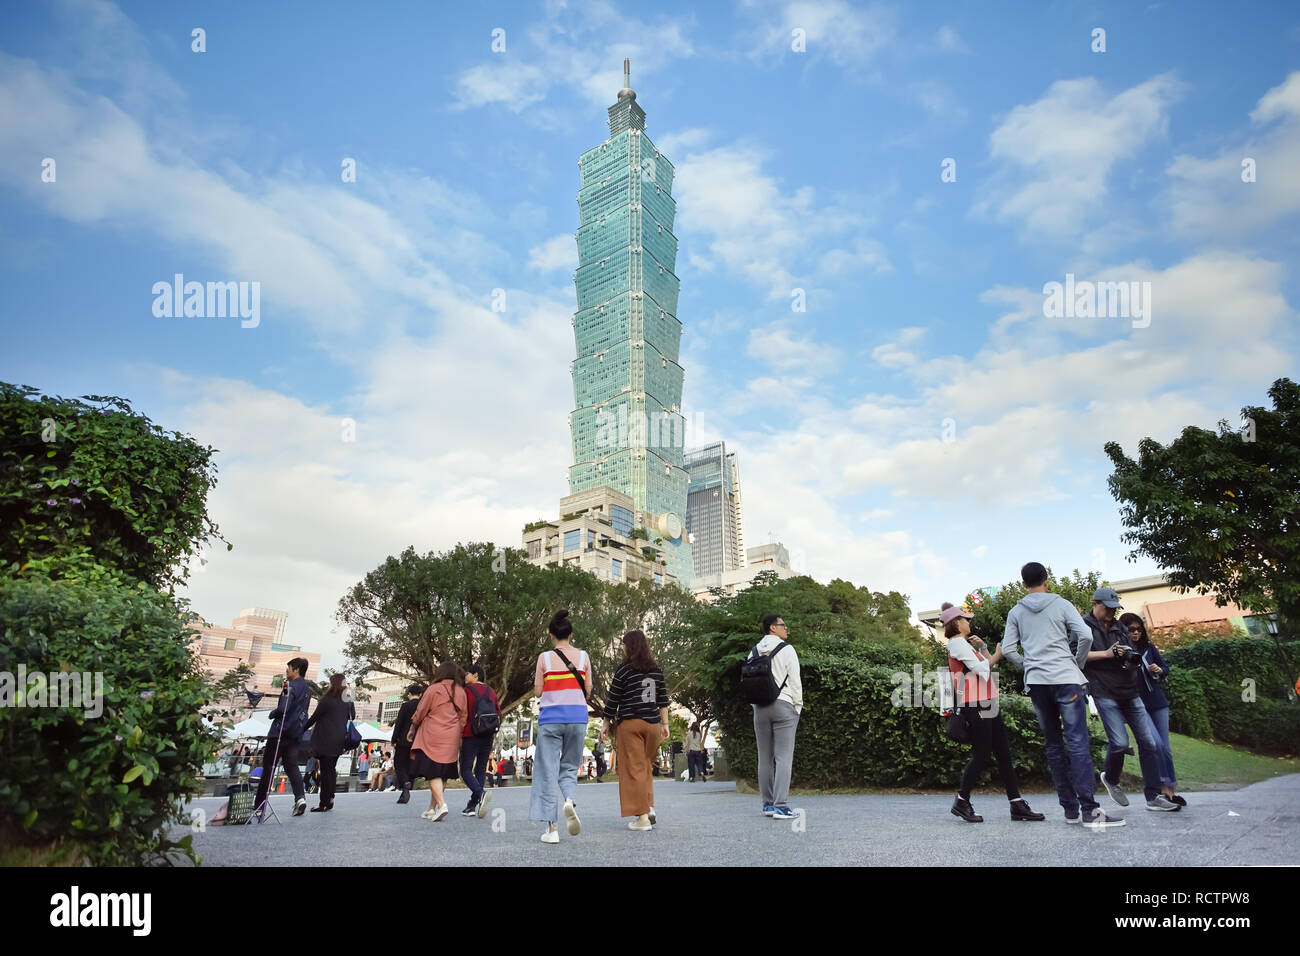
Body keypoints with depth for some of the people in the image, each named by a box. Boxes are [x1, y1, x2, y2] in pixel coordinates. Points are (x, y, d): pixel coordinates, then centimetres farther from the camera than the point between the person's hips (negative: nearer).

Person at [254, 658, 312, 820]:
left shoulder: (291, 686, -12)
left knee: (268, 767, 1)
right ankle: (300, 797, -13)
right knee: (292, 766, 7)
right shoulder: (306, 688, 16)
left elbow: (283, 708, -20)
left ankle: (259, 806, 5)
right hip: (296, 733, 8)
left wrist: (272, 714, -5)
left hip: (280, 731, -8)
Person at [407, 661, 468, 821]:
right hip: (452, 739, 5)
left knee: (433, 772, -3)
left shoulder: (434, 689, -7)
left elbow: (420, 712, -2)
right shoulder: (461, 692, 7)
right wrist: (458, 739, 20)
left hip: (433, 737, -5)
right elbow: (463, 718, 12)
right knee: (442, 773, 11)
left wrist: (412, 729, 14)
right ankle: (432, 809, 19)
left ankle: (441, 805, -19)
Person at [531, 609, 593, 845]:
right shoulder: (583, 656, 3)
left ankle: (551, 828, 3)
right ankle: (570, 801, -14)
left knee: (548, 771, 5)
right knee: (569, 767, 16)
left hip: (551, 717, -2)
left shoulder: (545, 657, -3)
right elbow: (588, 689, 6)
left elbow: (538, 691, 1)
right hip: (577, 717, 2)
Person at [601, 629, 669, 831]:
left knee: (634, 768, 0)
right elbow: (663, 700, 9)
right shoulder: (656, 670, 7)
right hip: (652, 724, 5)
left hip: (630, 723, -5)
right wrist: (665, 724, 14)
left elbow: (613, 700, -4)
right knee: (646, 767, 17)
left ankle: (642, 817, -1)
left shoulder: (624, 670, -7)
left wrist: (606, 724, 5)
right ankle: (649, 807, 8)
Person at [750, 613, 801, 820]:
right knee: (784, 758, -5)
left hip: (760, 708, 5)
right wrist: (798, 707, 2)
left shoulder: (754, 652, 11)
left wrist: (755, 706, 16)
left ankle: (768, 804, 16)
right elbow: (795, 681, -6)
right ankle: (780, 806, -10)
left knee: (765, 758, 11)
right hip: (783, 705, -5)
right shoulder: (786, 649, -5)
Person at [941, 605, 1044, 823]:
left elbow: (988, 665, 22)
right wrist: (998, 653, -7)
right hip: (975, 705, -10)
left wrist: (982, 647, 13)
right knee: (982, 755, -7)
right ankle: (961, 802, 4)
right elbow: (982, 669, -15)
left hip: (988, 704, 10)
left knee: (1004, 753, 7)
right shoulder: (957, 643, -9)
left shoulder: (965, 644, 22)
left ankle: (1017, 805, 9)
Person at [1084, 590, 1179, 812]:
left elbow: (1131, 657, 18)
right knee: (1120, 742, -14)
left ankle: (1154, 796, 9)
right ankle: (1110, 779, 15)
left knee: (1150, 742, 1)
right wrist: (1106, 654, -18)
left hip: (1129, 693, 6)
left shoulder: (1119, 628, 17)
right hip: (1104, 692, -6)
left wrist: (1131, 662, -6)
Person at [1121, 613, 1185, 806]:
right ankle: (1165, 787, -4)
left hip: (1158, 702, 5)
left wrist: (1159, 670, -6)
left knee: (1165, 747, 7)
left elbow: (1166, 668, 17)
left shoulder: (1148, 647, 7)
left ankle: (1171, 789, 16)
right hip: (1137, 703, -5)